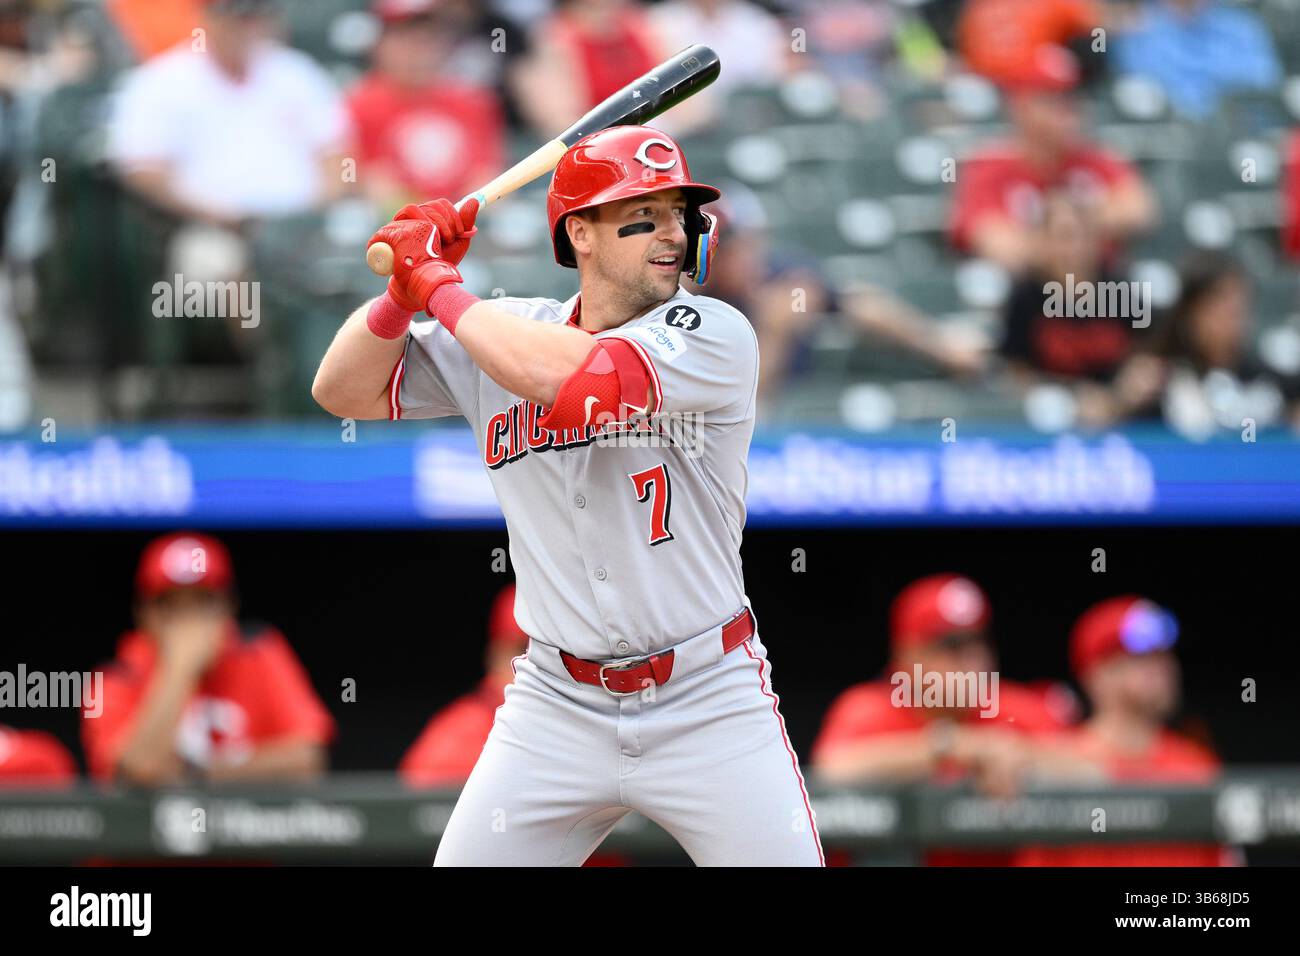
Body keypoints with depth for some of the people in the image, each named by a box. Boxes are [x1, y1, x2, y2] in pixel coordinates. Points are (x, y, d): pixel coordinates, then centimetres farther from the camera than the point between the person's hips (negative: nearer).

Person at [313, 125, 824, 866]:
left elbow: (585, 378, -27)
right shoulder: (502, 332, 4)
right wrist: (406, 289, -9)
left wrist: (440, 287, -17)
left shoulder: (717, 336, -11)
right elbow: (344, 390, 8)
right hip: (558, 707, 3)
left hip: (708, 705, -3)